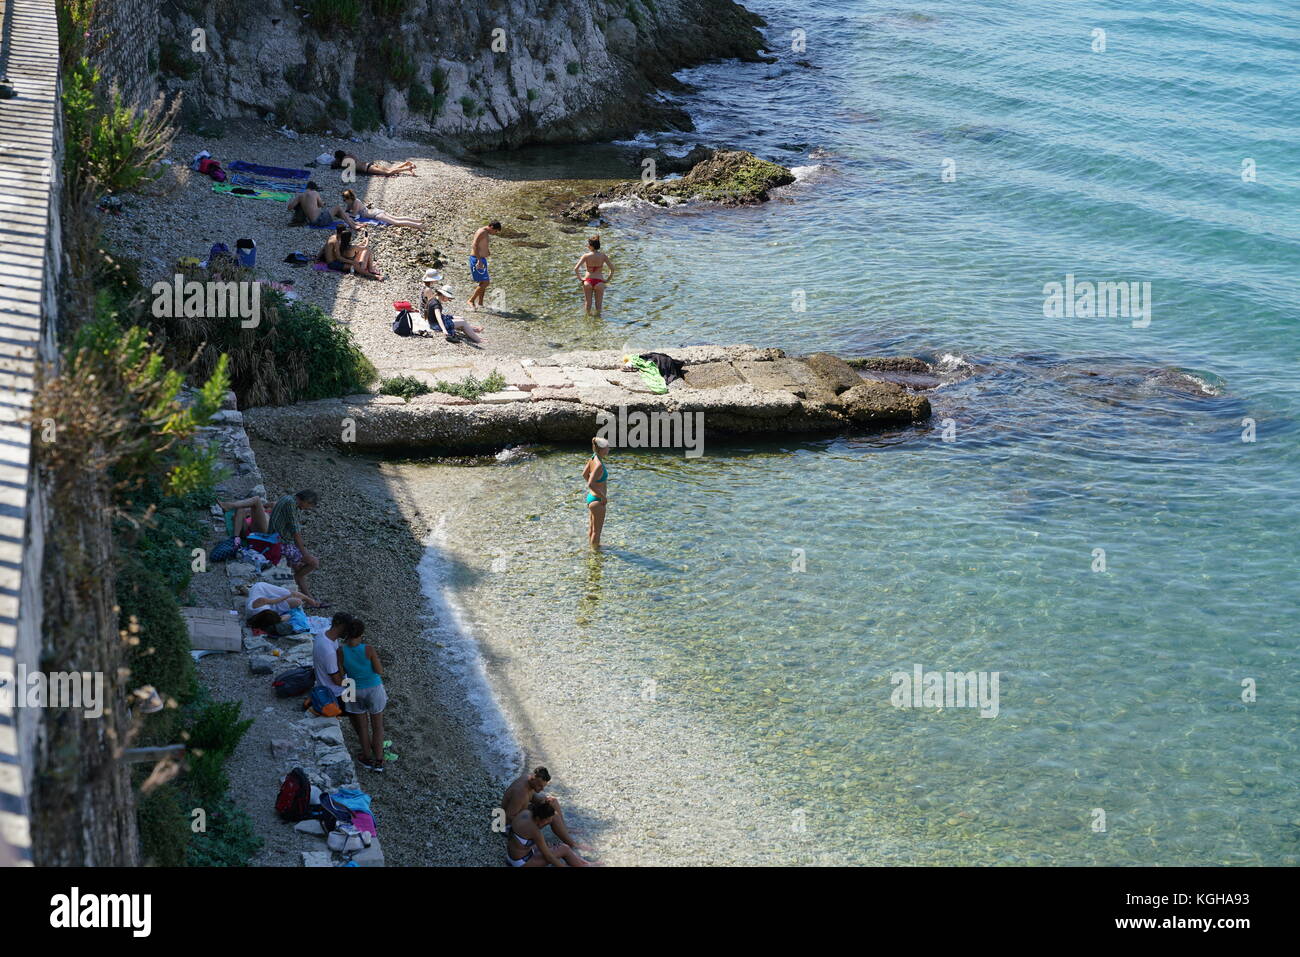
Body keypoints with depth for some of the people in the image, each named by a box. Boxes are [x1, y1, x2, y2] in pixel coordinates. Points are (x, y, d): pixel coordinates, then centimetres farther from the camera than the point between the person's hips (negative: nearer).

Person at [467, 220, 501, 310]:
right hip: (477, 259, -11)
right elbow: (475, 246, -23)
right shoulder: (482, 232, -14)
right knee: (485, 282, -13)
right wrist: (479, 260, -27)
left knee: (484, 283, 13)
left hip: (482, 259, 11)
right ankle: (470, 301, -9)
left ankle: (480, 303, 19)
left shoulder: (486, 233, 16)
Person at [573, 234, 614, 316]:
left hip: (588, 281, 0)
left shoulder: (586, 256, -9)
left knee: (588, 302, 15)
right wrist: (607, 280, 1)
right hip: (599, 282, 0)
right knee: (598, 304, 12)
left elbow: (576, 268, -15)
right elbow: (612, 269, -8)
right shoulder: (603, 256, -5)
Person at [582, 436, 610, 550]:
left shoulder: (592, 459, -1)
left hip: (591, 497, 9)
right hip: (597, 501, -9)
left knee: (591, 528, 25)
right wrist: (603, 497, -22)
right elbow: (590, 484, -34)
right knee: (596, 531, 7)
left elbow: (584, 474, 15)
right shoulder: (599, 465, -28)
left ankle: (592, 547, 40)